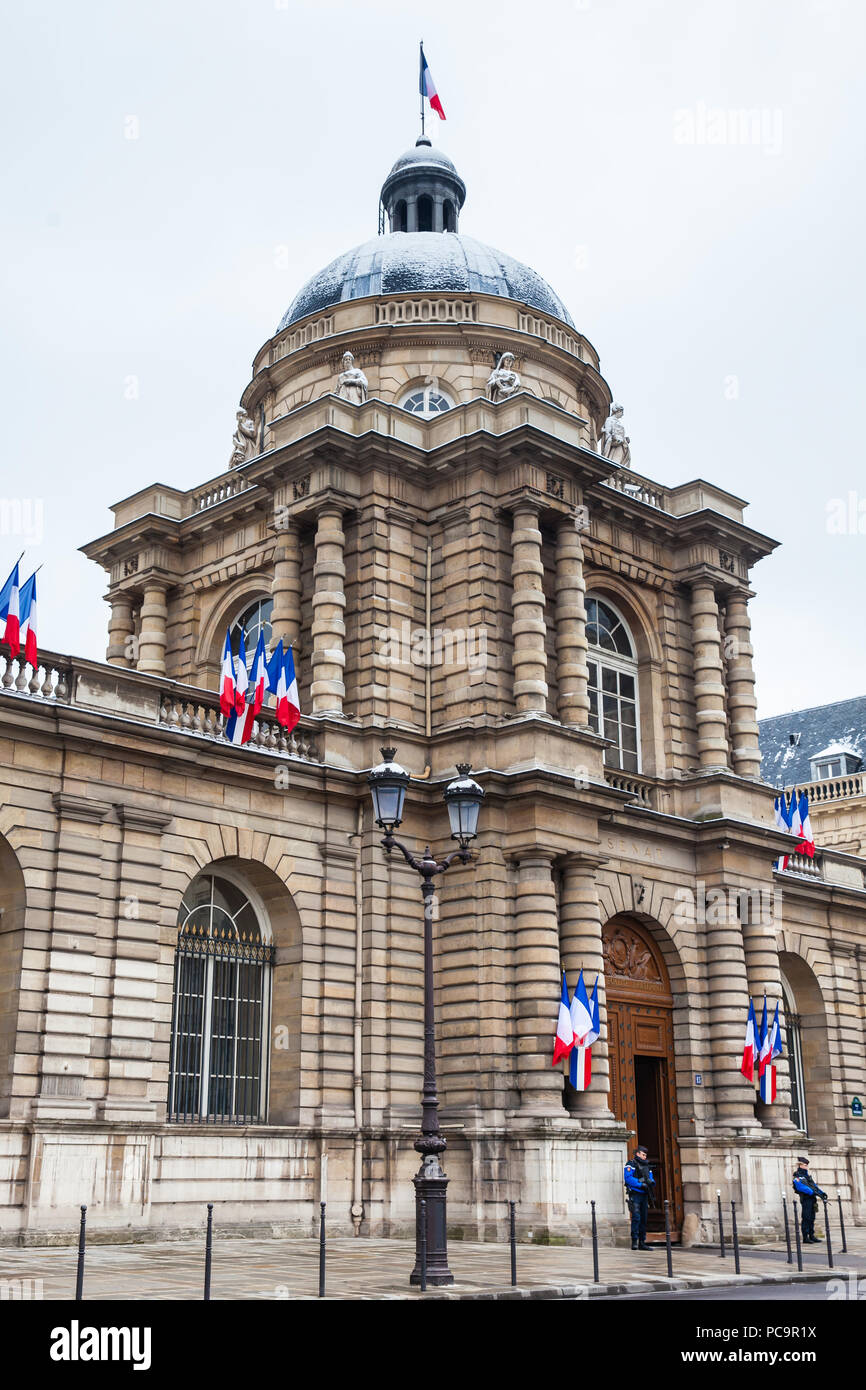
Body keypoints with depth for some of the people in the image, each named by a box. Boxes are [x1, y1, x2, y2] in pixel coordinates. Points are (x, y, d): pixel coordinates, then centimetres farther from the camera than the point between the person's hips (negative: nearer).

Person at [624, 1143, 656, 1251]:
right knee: (636, 1218, -15)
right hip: (635, 1194, -7)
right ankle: (634, 1242, -14)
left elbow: (651, 1179, 18)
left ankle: (642, 1243, 13)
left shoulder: (646, 1166, 19)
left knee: (643, 1219, 8)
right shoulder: (631, 1165, -3)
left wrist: (651, 1182, -7)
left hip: (644, 1195, 7)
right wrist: (640, 1184, -20)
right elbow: (628, 1178, -15)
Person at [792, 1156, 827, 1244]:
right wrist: (812, 1192, -28)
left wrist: (821, 1193, 4)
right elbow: (801, 1187, -21)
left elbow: (814, 1185, 18)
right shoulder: (797, 1177, -8)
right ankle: (805, 1238, -6)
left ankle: (811, 1236, 17)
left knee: (811, 1218, 11)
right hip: (805, 1199, -8)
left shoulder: (808, 1175, 20)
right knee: (806, 1218, -7)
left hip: (812, 1199, 8)